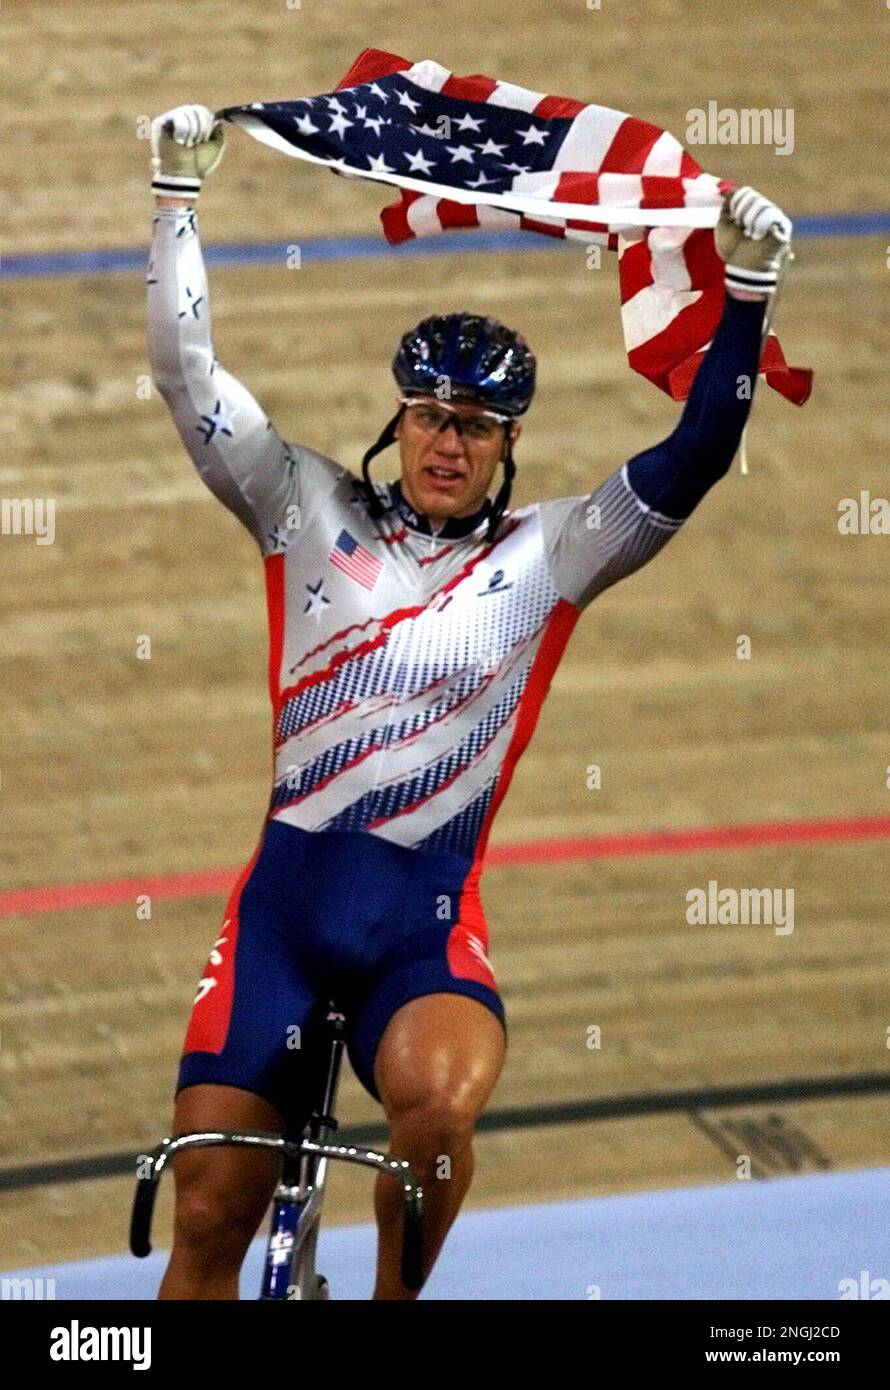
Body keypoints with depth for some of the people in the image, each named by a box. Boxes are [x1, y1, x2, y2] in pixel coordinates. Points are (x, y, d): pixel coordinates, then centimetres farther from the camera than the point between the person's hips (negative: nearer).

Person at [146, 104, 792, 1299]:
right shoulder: (313, 513, 8)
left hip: (427, 927, -1)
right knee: (208, 1215, -2)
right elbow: (187, 375, 4)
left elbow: (693, 461, -2)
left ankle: (394, 1301, -5)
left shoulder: (545, 560, 6)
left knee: (438, 1100, -33)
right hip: (283, 903, 1)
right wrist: (178, 196, -1)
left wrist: (746, 289, -10)